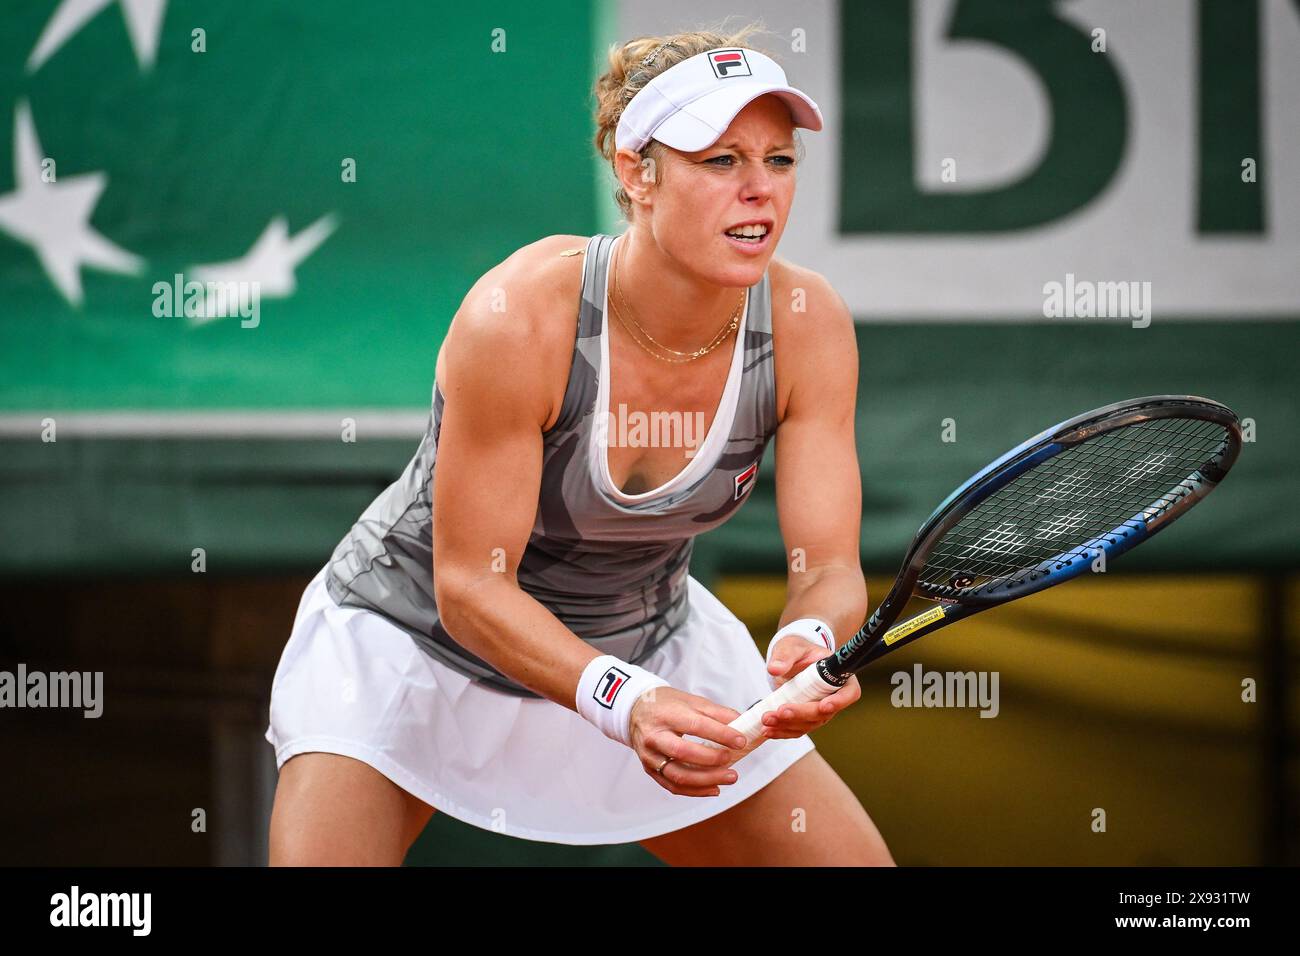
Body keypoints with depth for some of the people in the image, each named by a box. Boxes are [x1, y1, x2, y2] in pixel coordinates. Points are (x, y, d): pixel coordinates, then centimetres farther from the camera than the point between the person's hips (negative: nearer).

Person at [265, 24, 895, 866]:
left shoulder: (807, 324, -18)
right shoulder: (516, 317, -32)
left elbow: (830, 566, -19)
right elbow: (469, 584, -28)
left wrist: (810, 640, -43)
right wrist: (625, 704, -42)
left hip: (644, 650, 5)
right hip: (413, 637, -4)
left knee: (857, 858, 1)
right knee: (318, 857, -26)